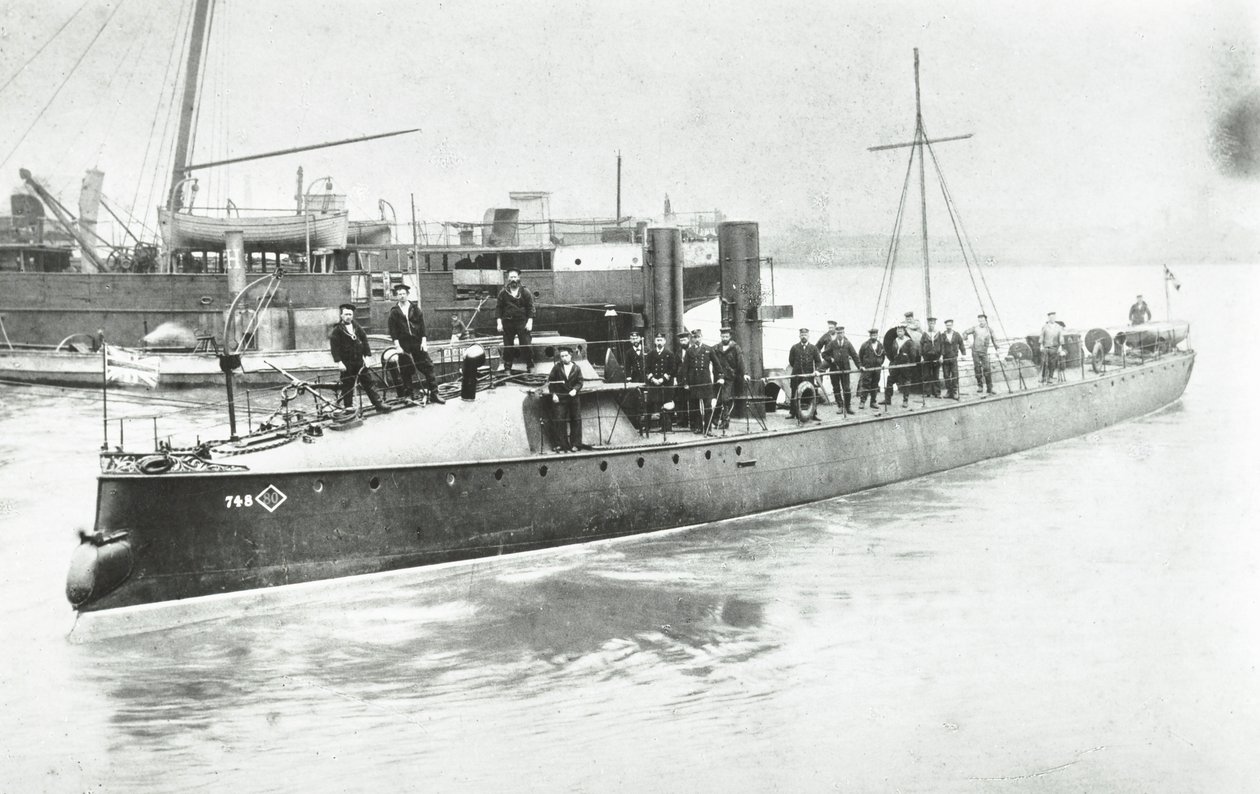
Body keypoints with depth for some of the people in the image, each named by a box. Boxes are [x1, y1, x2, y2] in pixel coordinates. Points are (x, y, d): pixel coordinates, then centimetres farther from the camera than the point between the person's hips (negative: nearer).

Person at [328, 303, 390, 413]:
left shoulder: (357, 327, 9)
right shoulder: (337, 330, -4)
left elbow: (364, 341, 9)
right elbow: (335, 346, -10)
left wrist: (367, 355, -1)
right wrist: (339, 362, -17)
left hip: (359, 361, 4)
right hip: (346, 363, -4)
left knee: (368, 383, 5)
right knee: (347, 386, 2)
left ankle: (378, 404, 6)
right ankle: (348, 407, 10)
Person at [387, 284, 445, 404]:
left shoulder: (415, 309, 8)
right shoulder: (394, 312, 4)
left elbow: (422, 325, 5)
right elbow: (393, 330, -1)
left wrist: (424, 341, -5)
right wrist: (397, 345, -10)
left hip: (417, 342, 1)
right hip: (403, 345, -1)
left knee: (427, 367, -3)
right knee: (406, 371, 1)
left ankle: (434, 393, -1)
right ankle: (409, 394, 10)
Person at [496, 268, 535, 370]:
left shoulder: (525, 292, 3)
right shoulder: (503, 292, 7)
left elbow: (530, 307, 2)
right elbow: (498, 308, 6)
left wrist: (530, 322, -7)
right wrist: (499, 322, -3)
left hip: (522, 322, -2)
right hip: (507, 323, 2)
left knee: (526, 345, -6)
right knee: (507, 347, 3)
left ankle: (530, 367, 1)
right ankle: (507, 369, 10)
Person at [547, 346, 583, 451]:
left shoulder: (576, 368, 3)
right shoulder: (557, 367, 0)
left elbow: (579, 382, 4)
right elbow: (550, 381, 3)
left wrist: (575, 389, -16)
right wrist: (553, 394, -5)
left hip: (573, 398, 2)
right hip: (559, 398, -2)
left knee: (576, 420, 3)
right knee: (558, 421, -5)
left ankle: (574, 444, 11)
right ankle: (559, 444, 1)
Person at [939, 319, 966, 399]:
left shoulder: (957, 335, 7)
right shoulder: (942, 336, 2)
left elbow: (961, 344, 9)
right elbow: (941, 346, -5)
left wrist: (963, 354, -2)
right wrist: (941, 355, -16)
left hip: (954, 358, 0)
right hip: (945, 359, 0)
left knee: (955, 375, -6)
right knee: (946, 376, 2)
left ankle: (955, 392, -1)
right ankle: (949, 391, 12)